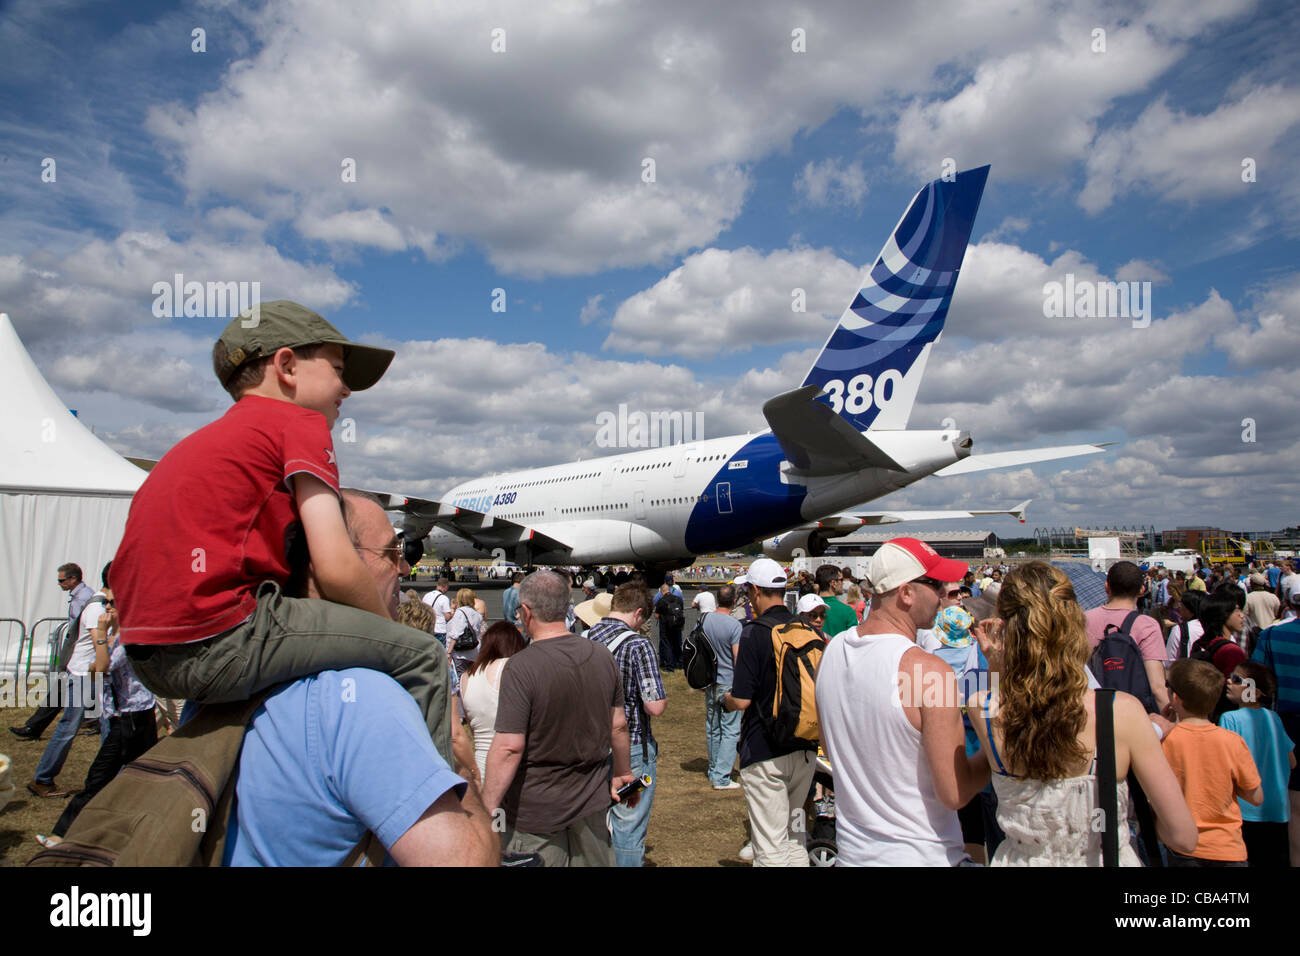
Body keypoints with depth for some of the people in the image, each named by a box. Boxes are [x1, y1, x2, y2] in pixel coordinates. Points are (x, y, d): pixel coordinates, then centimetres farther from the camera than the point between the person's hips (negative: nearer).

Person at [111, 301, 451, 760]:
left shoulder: (210, 436, 23)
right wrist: (387, 631, 5)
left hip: (148, 657, 10)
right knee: (419, 655, -5)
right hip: (217, 642, -10)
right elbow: (336, 569, -12)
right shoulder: (300, 422, -2)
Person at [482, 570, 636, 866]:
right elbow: (618, 726, 6)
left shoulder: (521, 667, -20)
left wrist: (488, 809, -16)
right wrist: (623, 774, 19)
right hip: (592, 802, 5)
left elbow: (509, 747, -23)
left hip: (536, 813, -5)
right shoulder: (602, 656, -2)